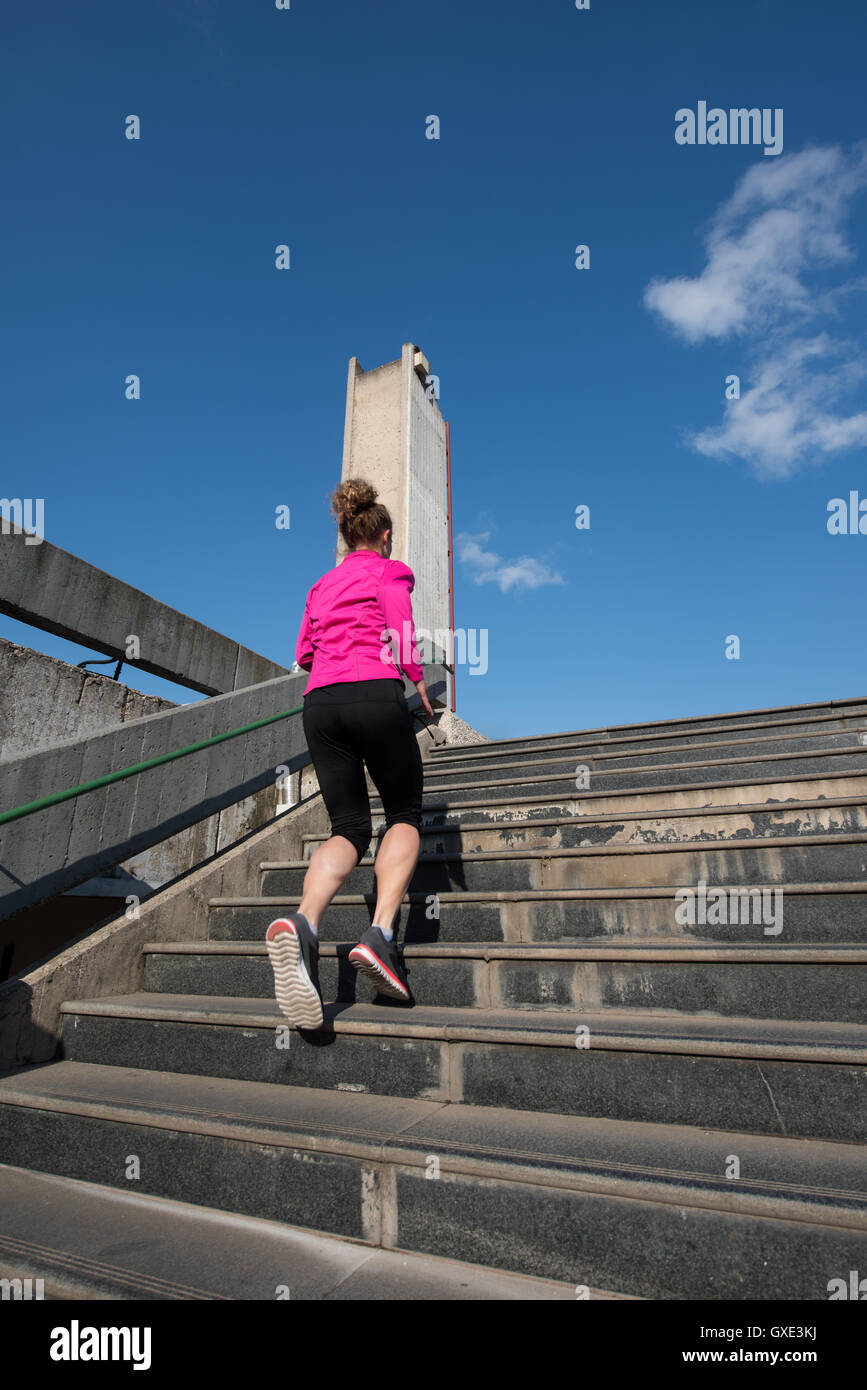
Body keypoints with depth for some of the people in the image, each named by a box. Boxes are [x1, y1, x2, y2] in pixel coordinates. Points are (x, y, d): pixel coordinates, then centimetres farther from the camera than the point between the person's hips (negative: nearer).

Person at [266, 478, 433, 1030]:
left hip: (321, 703, 5)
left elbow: (304, 650, 23)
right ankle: (381, 933, -14)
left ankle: (303, 924, -26)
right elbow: (402, 633, -6)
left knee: (349, 828, 3)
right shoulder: (389, 571, 10)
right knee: (405, 816, 8)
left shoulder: (322, 585, 25)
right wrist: (419, 680, 0)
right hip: (376, 694, -5)